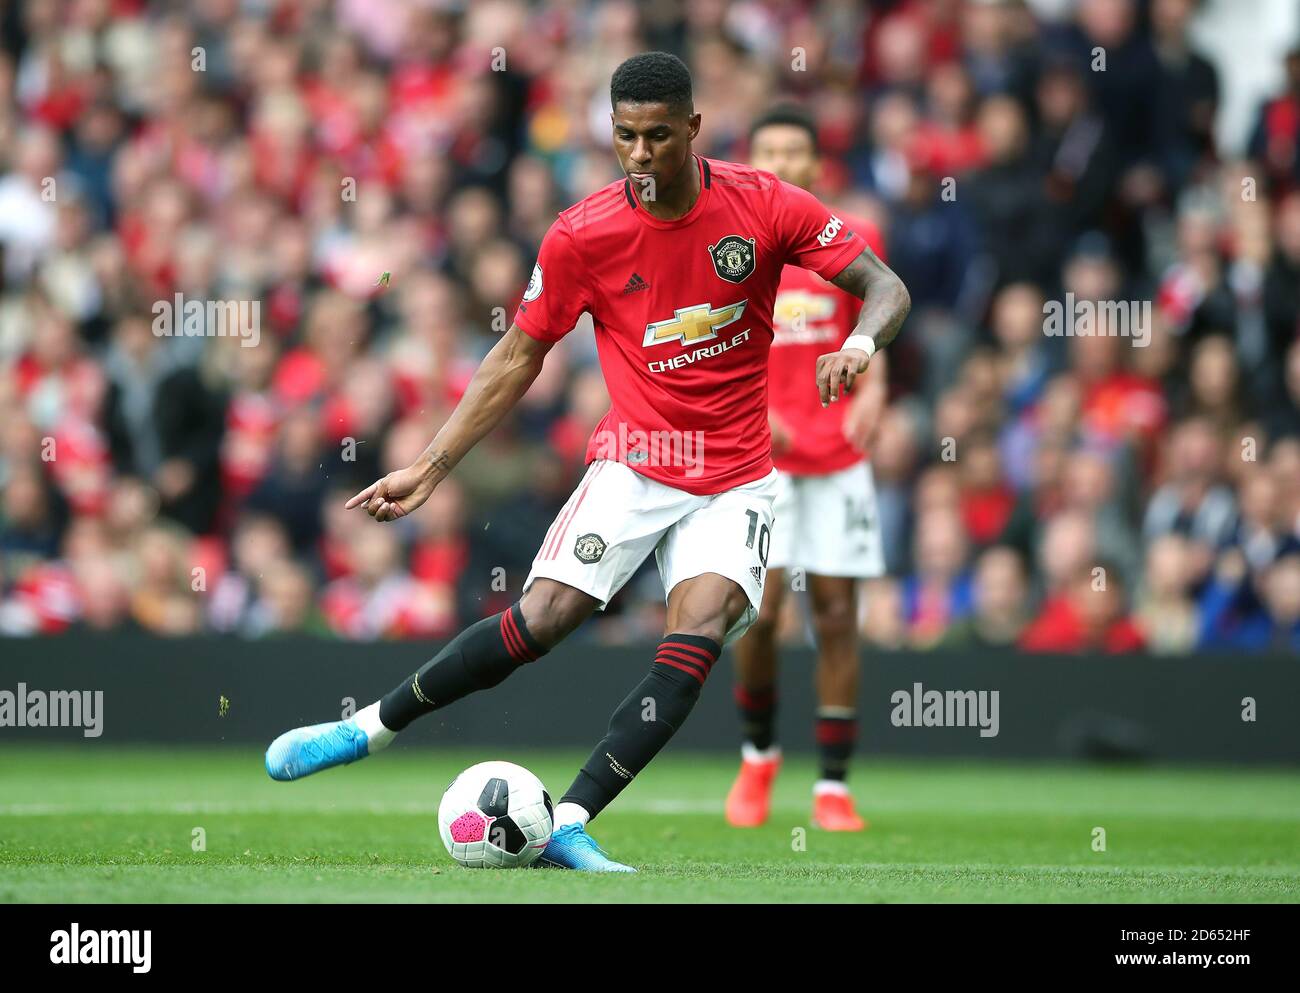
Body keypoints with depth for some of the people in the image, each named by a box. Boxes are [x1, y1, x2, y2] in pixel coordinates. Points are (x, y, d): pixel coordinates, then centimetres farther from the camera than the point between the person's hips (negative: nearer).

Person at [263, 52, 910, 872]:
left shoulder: (766, 206, -9)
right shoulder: (582, 236, -8)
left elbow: (888, 288, -5)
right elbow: (519, 357, 2)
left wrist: (861, 343, -29)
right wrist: (430, 467, -2)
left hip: (735, 481, 0)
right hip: (635, 463, 0)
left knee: (698, 637, -22)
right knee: (542, 618, -16)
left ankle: (568, 826, -23)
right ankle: (370, 727, 3)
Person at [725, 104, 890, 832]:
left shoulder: (854, 241, 6)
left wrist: (872, 390, -5)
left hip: (838, 456, 2)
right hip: (757, 453, -2)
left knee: (837, 610, -2)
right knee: (760, 608, -12)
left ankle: (834, 787, 4)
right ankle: (758, 754, 14)